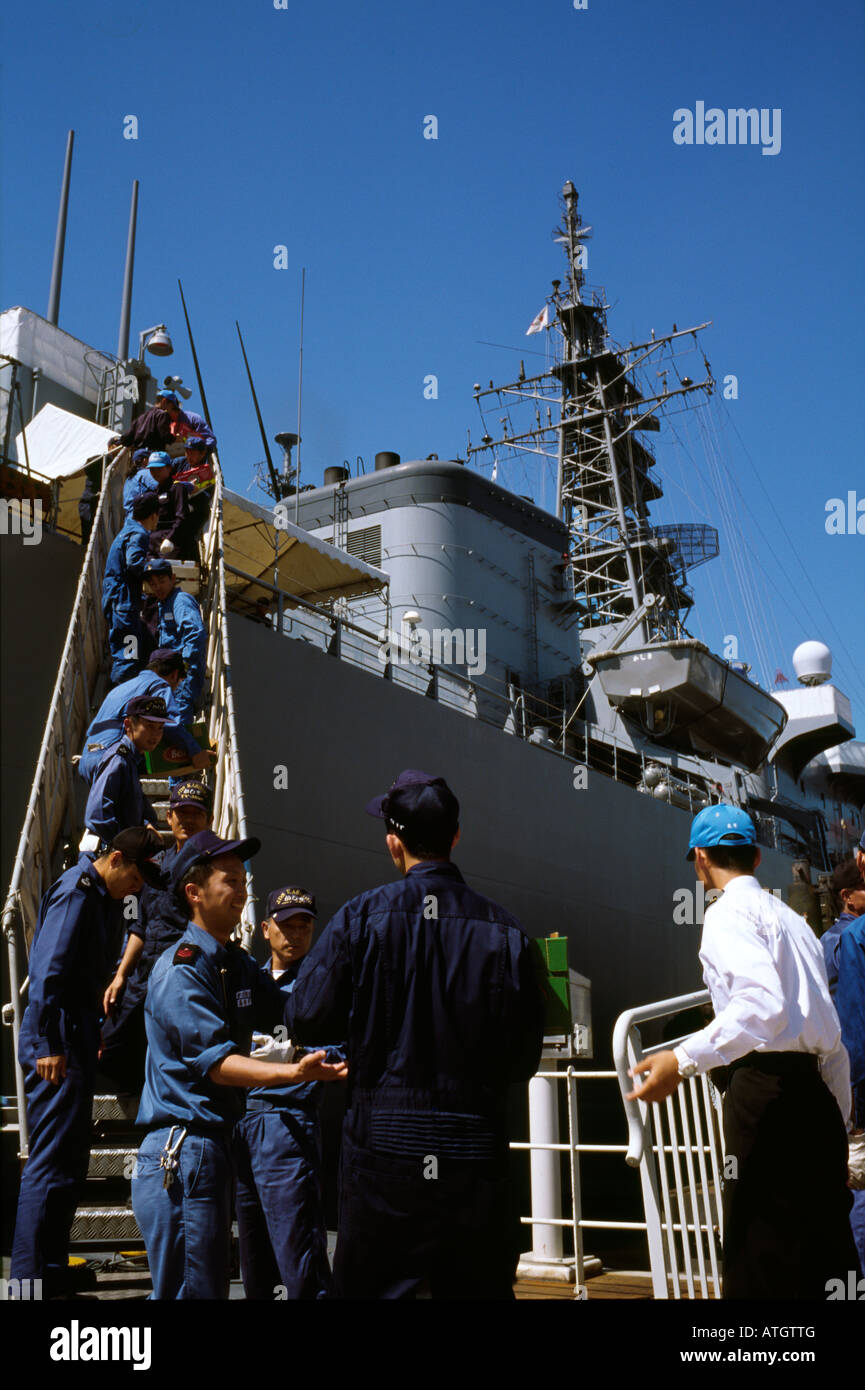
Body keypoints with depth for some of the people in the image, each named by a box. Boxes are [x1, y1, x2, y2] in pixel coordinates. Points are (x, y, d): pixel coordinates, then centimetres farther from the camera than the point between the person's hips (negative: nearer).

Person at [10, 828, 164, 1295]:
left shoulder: (106, 896, 15)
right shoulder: (76, 892, -15)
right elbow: (48, 971, -21)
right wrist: (50, 1045, -22)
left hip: (75, 1040, 10)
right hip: (57, 1045, -10)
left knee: (70, 1160, 14)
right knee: (54, 1162, -8)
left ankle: (52, 1272, 24)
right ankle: (33, 1281, -3)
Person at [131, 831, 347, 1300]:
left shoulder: (238, 964, 16)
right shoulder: (181, 969, -14)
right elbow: (214, 1062, -24)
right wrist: (296, 1072, -36)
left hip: (217, 1146, 10)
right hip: (182, 1151, -10)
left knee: (212, 1284, 18)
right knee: (192, 1290, -6)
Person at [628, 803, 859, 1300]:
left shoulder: (728, 912, -4)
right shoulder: (793, 920, 23)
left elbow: (765, 1002, -23)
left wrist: (684, 1059, -25)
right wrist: (837, 1129, 27)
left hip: (763, 1087, -9)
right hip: (818, 1101, 9)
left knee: (760, 1262, -7)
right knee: (824, 1259, 14)